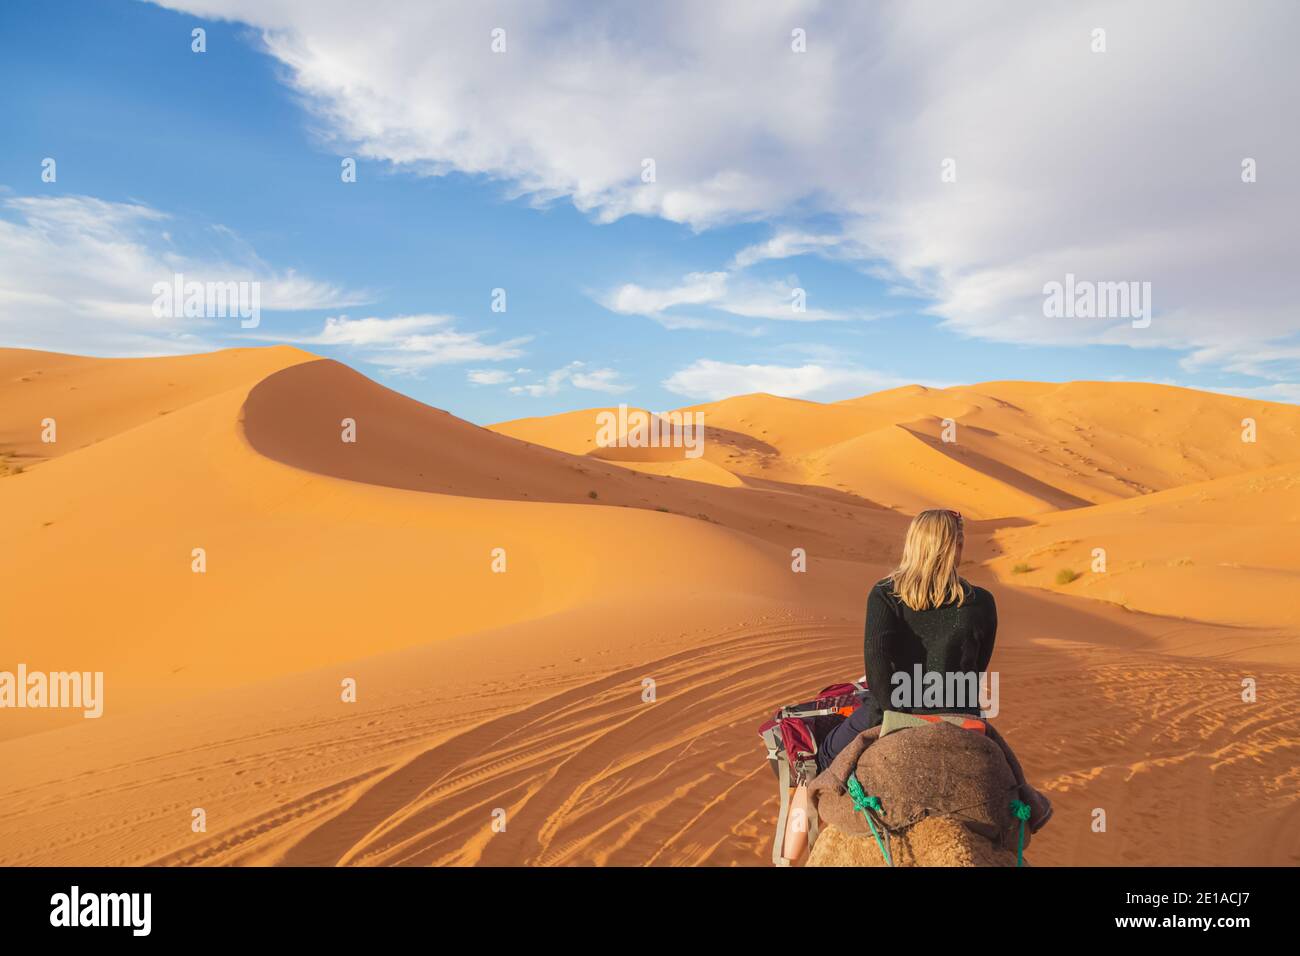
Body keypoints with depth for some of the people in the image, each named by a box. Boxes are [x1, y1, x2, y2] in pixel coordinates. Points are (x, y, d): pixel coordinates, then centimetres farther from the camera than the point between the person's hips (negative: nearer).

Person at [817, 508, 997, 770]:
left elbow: (875, 654, -22)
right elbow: (978, 667, 6)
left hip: (894, 709, -1)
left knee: (827, 753, 22)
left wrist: (897, 709, -11)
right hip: (957, 715, 2)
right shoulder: (980, 603, -4)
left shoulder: (884, 595, -10)